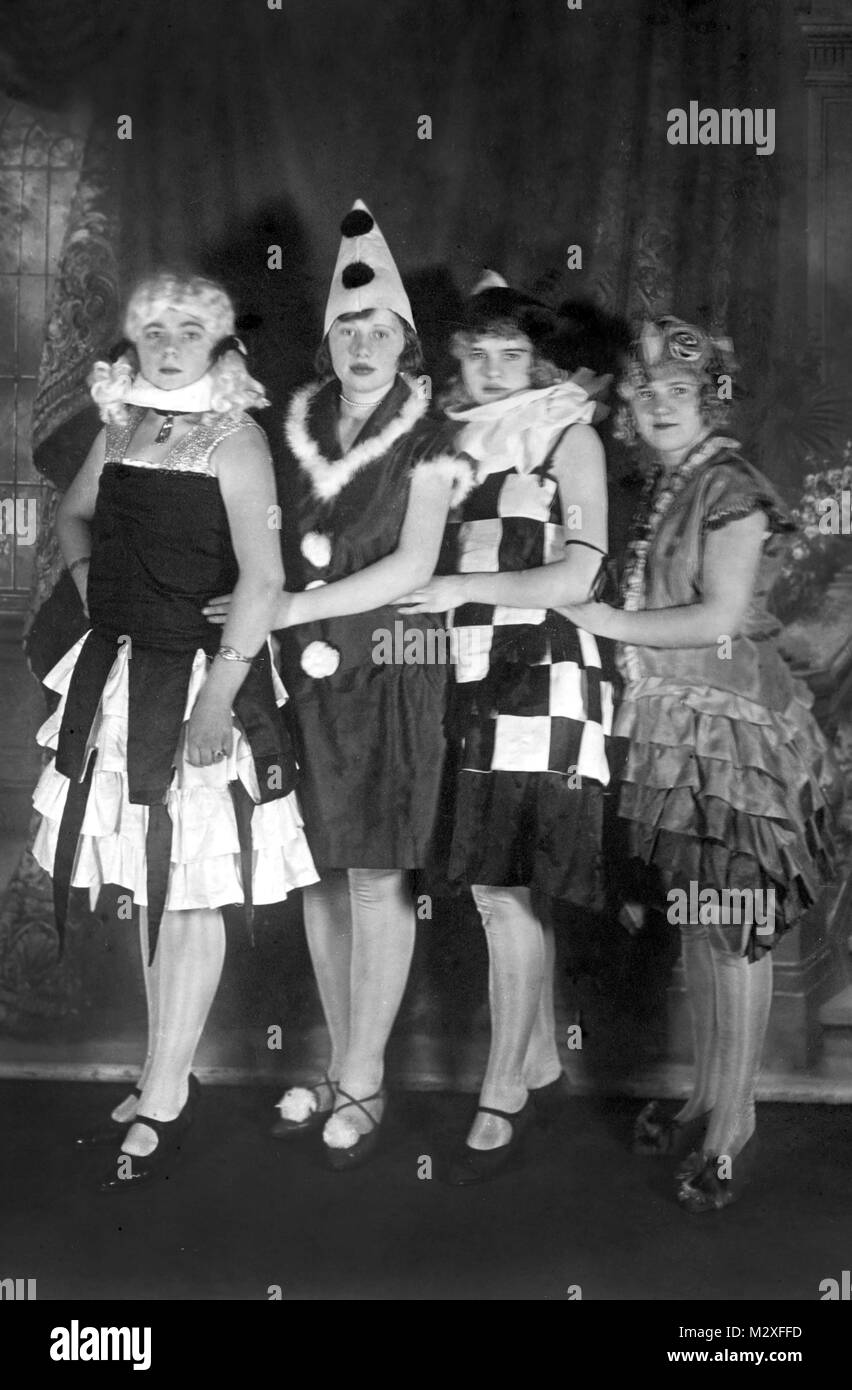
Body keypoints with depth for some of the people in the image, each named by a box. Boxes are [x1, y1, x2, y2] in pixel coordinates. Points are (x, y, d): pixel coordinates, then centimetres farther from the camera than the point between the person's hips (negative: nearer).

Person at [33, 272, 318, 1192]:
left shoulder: (234, 440, -8)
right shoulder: (120, 428, 10)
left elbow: (262, 578, -15)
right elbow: (75, 514, 28)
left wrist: (216, 698, -20)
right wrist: (88, 573, 9)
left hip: (200, 681, -6)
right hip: (118, 675, 7)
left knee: (189, 893, 0)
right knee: (147, 885, 13)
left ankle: (163, 1100, 10)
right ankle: (166, 1081, 26)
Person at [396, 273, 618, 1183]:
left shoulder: (569, 435, 0)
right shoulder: (459, 439, 16)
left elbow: (575, 577, -9)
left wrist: (463, 588, -8)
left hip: (541, 684, -5)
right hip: (474, 683, 5)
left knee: (505, 893, -8)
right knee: (513, 893, 11)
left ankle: (501, 1103, 1)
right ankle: (540, 1067, 26)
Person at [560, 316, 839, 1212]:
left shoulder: (734, 491, -9)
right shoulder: (657, 490, 14)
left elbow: (719, 618, -16)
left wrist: (613, 623, -9)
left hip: (731, 733, -7)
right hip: (669, 732, 8)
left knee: (733, 929, -3)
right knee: (694, 925, 13)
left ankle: (731, 1130, 7)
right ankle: (707, 1101, 26)